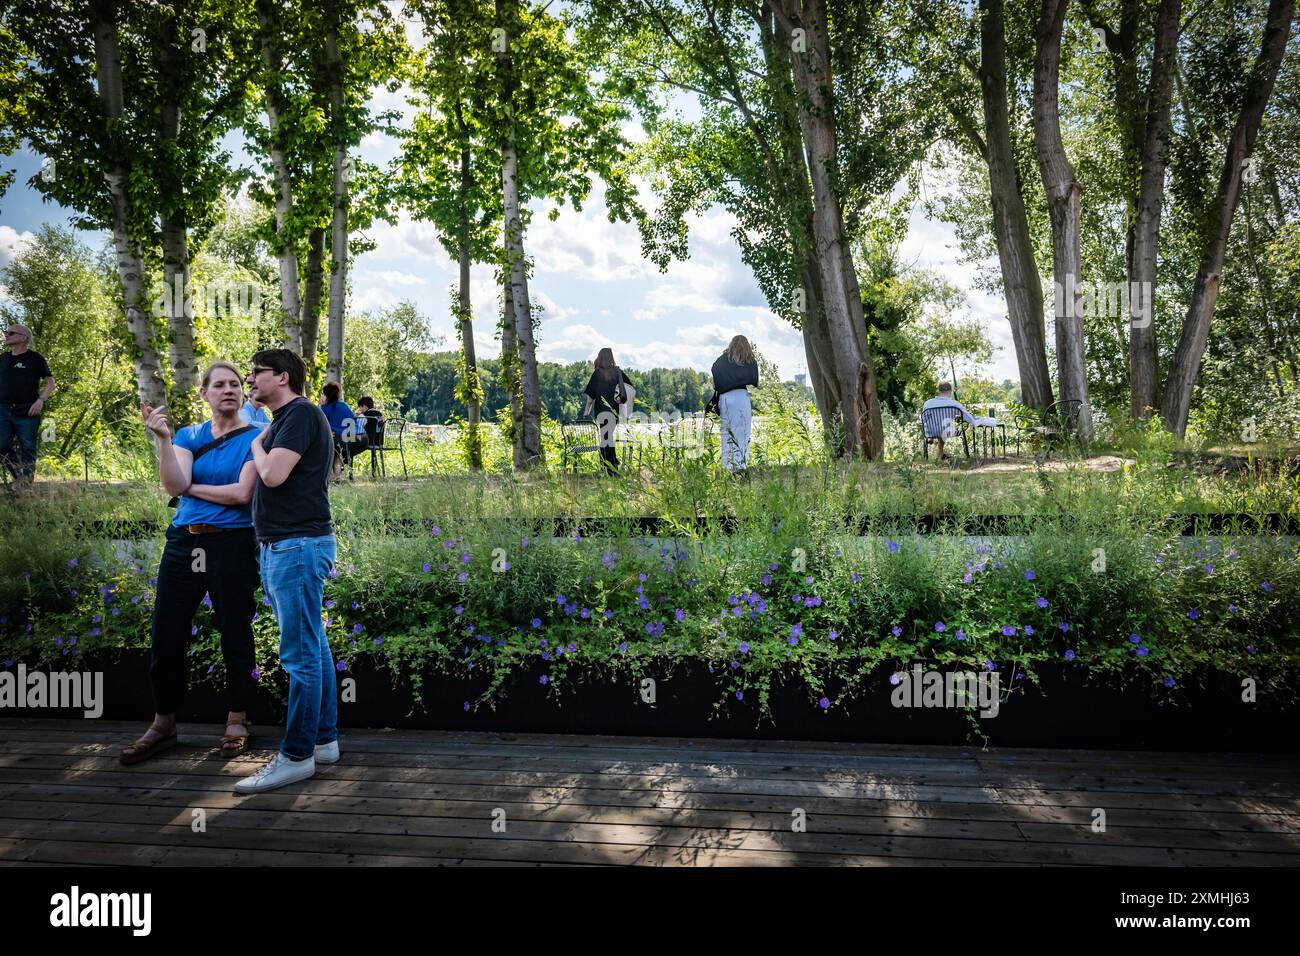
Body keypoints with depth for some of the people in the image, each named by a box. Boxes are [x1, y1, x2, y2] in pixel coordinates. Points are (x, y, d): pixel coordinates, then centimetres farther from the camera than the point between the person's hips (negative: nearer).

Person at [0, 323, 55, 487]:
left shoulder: (35, 358, 3)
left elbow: (50, 382, 2)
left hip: (27, 412, -4)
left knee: (27, 450, -1)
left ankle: (27, 484, 4)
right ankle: (20, 477, 8)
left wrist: (41, 400, -13)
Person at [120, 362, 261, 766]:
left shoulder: (255, 438, -2)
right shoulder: (188, 436, 9)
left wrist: (192, 487, -4)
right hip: (183, 542, 4)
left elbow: (242, 493, -14)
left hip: (233, 546, -4)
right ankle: (163, 724, 21)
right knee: (166, 635, 6)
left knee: (234, 635, 3)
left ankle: (237, 721, 19)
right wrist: (162, 438, -19)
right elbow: (174, 486, -7)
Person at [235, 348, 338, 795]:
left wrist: (258, 444, -3)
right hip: (280, 546, 10)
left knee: (300, 654, -6)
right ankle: (323, 740, 20)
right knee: (313, 649, 13)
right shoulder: (282, 420, 20)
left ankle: (296, 756, -1)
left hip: (298, 545, -10)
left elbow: (273, 474, -20)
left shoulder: (302, 413, -10)